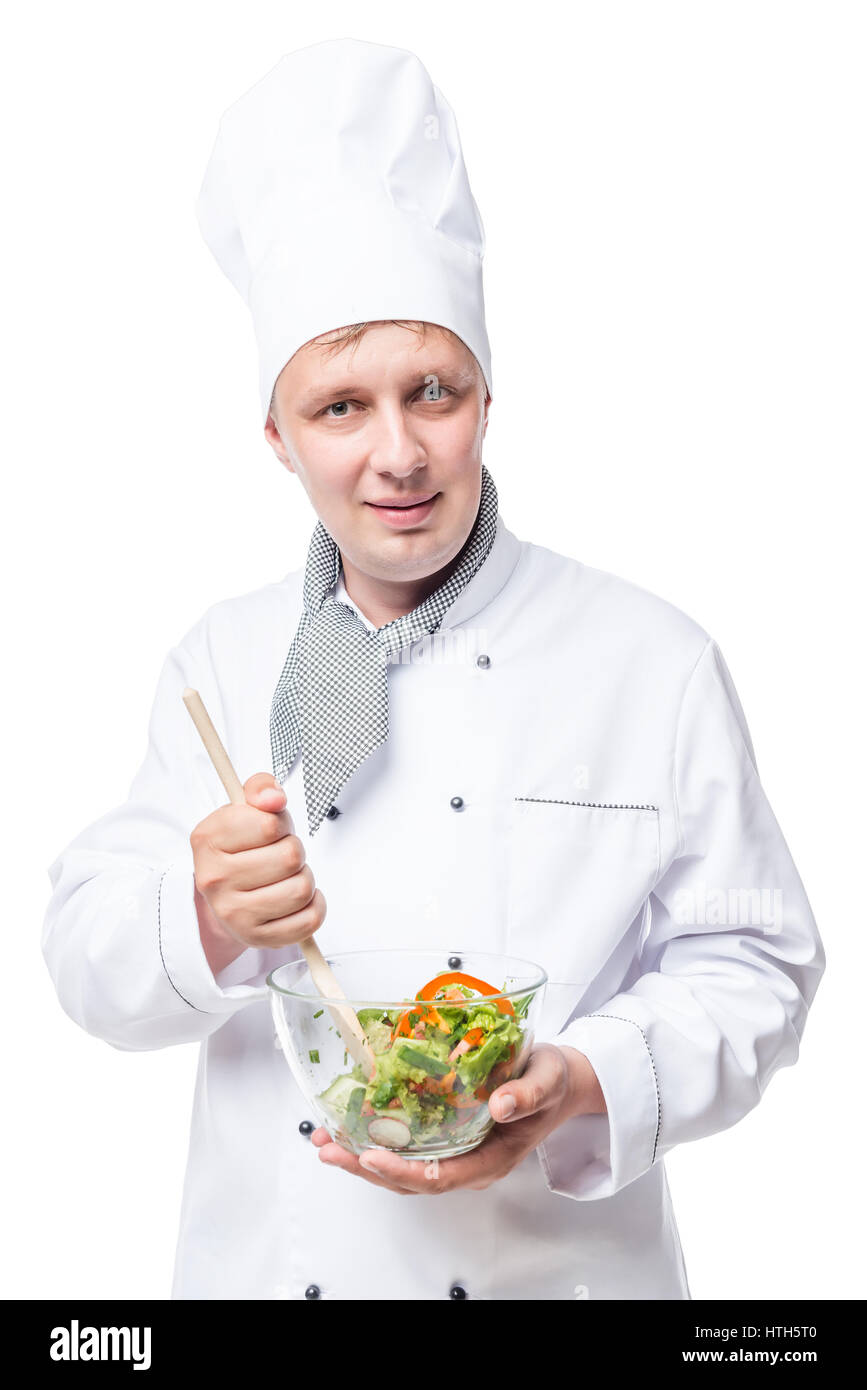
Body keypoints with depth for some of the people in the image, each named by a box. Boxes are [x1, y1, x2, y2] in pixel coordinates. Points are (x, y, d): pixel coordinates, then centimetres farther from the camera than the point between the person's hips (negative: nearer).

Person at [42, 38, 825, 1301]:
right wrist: (204, 922, -24)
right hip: (257, 1262, 2)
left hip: (559, 1267, -2)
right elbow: (85, 956, -3)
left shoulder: (654, 662, -8)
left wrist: (581, 1090, -24)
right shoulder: (222, 661, -1)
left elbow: (748, 966, -7)